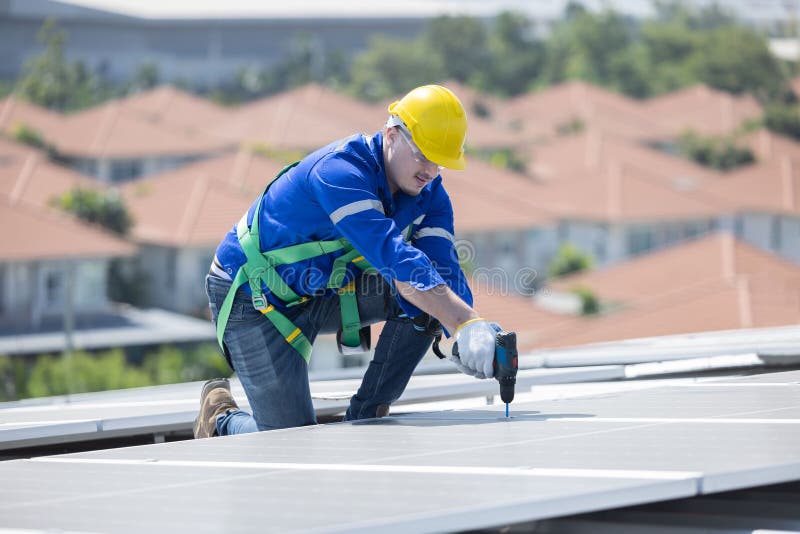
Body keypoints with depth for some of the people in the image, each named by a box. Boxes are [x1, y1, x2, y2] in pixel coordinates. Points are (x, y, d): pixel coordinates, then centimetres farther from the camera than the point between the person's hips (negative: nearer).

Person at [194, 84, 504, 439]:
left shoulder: (429, 192, -6)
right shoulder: (339, 170, -33)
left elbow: (441, 262, -18)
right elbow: (392, 256, -45)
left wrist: (471, 337, -38)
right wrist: (467, 323, -54)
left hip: (324, 293, 8)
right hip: (254, 298, -8)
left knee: (431, 300, -15)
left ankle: (365, 417, -2)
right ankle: (220, 417, 21)